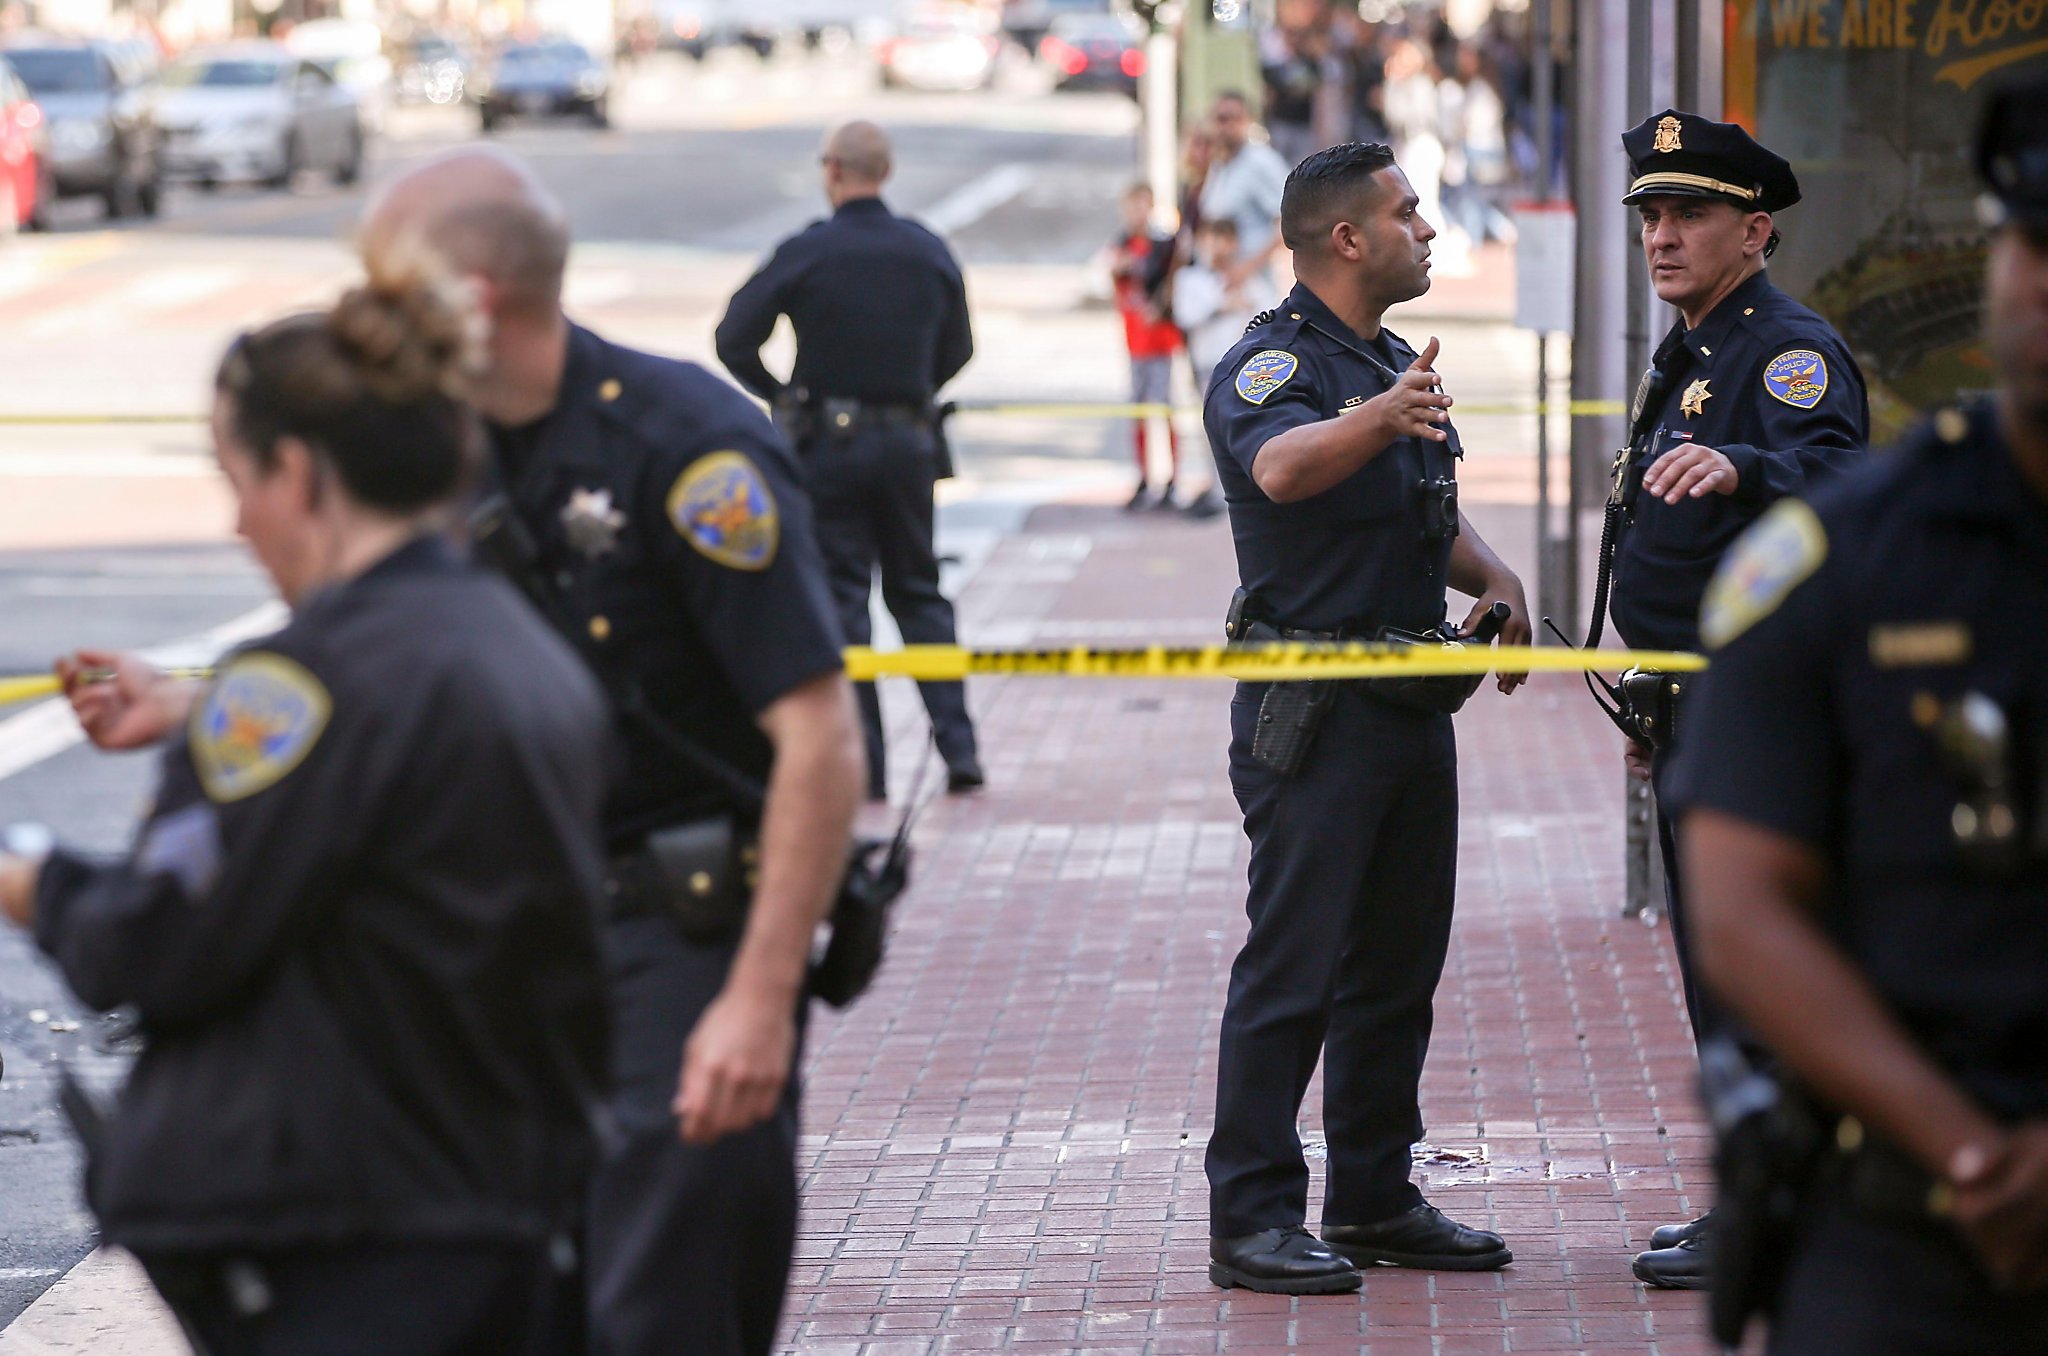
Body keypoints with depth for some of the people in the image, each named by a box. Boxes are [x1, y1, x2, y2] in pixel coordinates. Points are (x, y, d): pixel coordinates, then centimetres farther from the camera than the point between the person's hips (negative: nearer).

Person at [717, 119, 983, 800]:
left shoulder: (805, 252, -10)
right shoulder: (929, 251, 3)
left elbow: (734, 340, -9)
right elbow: (957, 349, 12)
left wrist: (779, 394, 6)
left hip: (829, 442, -4)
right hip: (909, 438, 4)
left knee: (841, 597, 3)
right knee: (918, 592, 14)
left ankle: (866, 765, 0)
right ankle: (958, 748, 5)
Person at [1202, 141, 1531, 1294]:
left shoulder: (1400, 368, 17)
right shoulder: (1273, 364, -11)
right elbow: (1283, 468, -34)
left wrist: (1495, 575, 6)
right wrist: (1376, 421, -53)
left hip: (1413, 705, 9)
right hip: (1314, 710, -9)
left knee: (1400, 967, 13)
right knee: (1294, 968, -8)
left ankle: (1374, 1198, 22)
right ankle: (1253, 1218, -4)